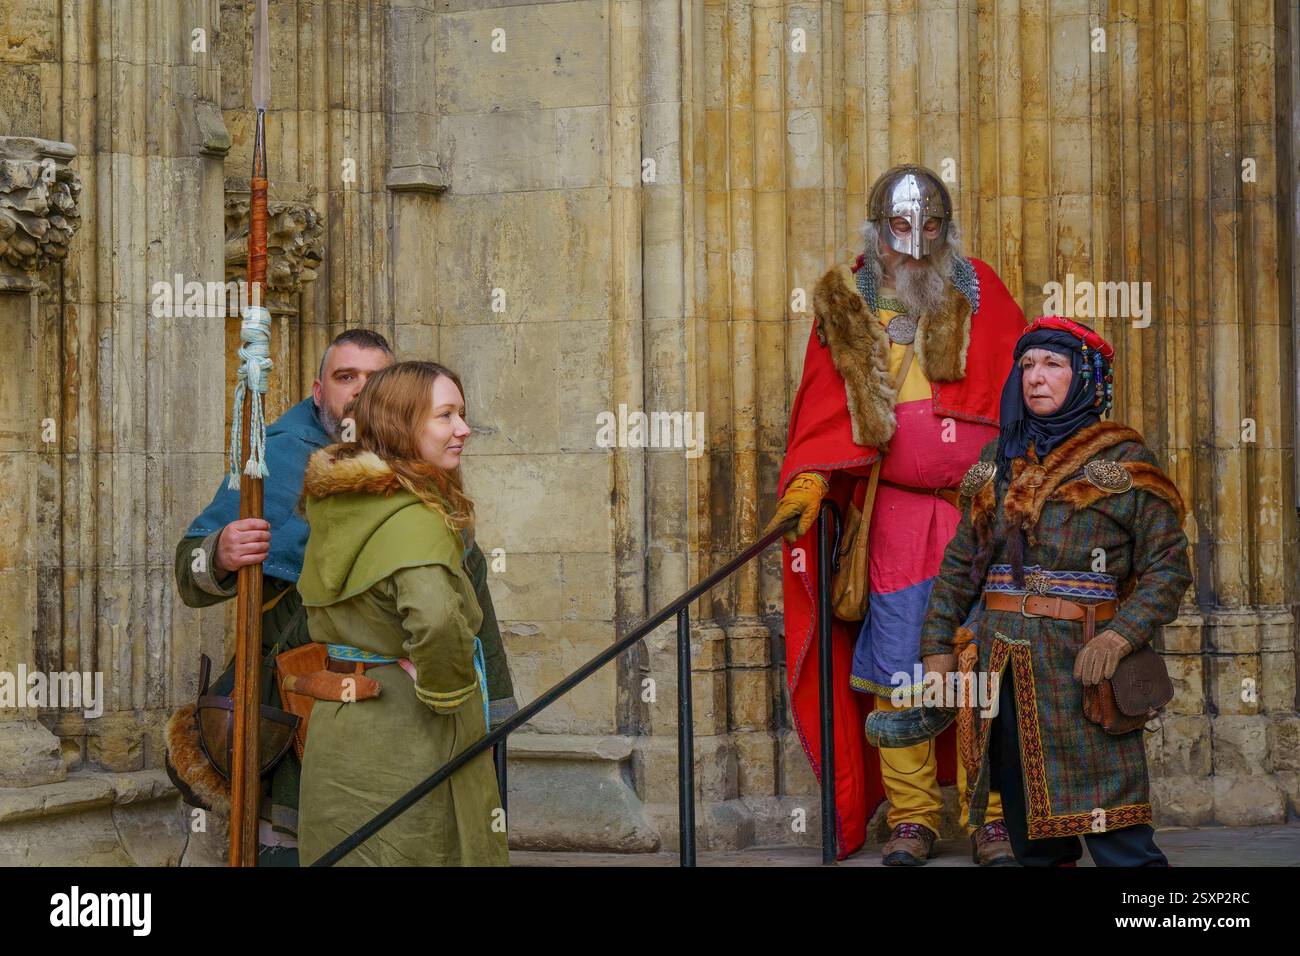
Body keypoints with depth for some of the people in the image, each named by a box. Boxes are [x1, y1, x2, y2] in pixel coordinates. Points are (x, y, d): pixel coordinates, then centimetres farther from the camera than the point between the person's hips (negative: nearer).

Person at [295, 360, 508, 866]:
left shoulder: (332, 507, 9)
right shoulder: (414, 520, -19)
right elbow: (436, 618, -37)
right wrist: (445, 693, -21)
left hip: (334, 729, 9)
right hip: (402, 746, -9)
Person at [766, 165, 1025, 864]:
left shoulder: (981, 293, 8)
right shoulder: (845, 303, 9)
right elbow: (825, 406, 5)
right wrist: (808, 480, -11)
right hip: (896, 514, 0)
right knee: (898, 669, -1)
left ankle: (992, 814, 5)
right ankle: (912, 817, 8)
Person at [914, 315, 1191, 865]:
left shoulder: (1121, 462, 0)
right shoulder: (998, 461, 14)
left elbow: (1168, 567, -5)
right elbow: (960, 565, 18)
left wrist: (1119, 636, -19)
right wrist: (937, 647, 10)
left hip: (1080, 669, -5)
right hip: (999, 666, 5)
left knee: (1117, 840, -10)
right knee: (1030, 837, 10)